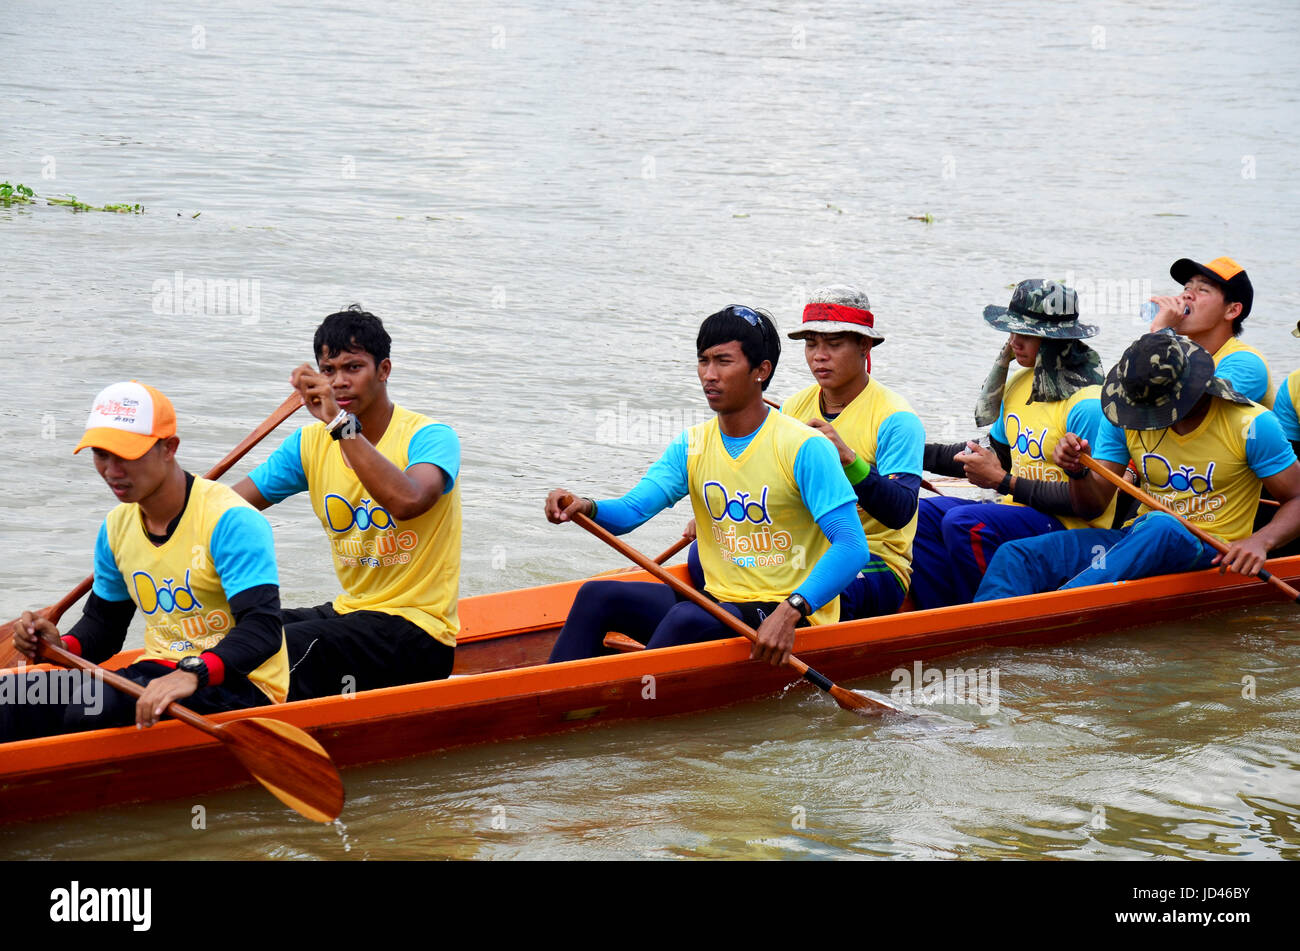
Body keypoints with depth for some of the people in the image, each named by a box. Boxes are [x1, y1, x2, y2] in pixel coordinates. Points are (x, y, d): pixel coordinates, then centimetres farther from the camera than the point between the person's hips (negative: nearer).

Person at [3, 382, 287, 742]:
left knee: (95, 708, -35)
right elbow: (104, 619, 23)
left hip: (238, 685, -7)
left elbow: (263, 629, -24)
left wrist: (194, 673, -42)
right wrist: (63, 645, -1)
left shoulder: (229, 520, -14)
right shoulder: (117, 526, 10)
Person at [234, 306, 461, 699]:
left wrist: (340, 422, -34)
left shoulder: (429, 437, -12)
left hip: (416, 629, -7)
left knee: (289, 648, -27)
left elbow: (407, 501, -34)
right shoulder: (312, 443, 8)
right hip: (349, 610, 7)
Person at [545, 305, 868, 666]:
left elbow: (852, 547, -20)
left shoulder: (804, 447, -12)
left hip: (788, 620, -7)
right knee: (597, 596, -8)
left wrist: (790, 612, -33)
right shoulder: (692, 446, 8)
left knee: (687, 619, -33)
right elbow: (630, 510, -3)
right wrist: (586, 509, -27)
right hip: (716, 603, 7)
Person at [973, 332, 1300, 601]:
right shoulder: (1123, 420, 3)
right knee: (1015, 556, -18)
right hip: (1138, 542, 4)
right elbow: (1092, 505, 5)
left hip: (1209, 554, -4)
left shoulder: (1250, 424, -8)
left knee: (1159, 527, -41)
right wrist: (1078, 472, -18)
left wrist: (1260, 541, -25)